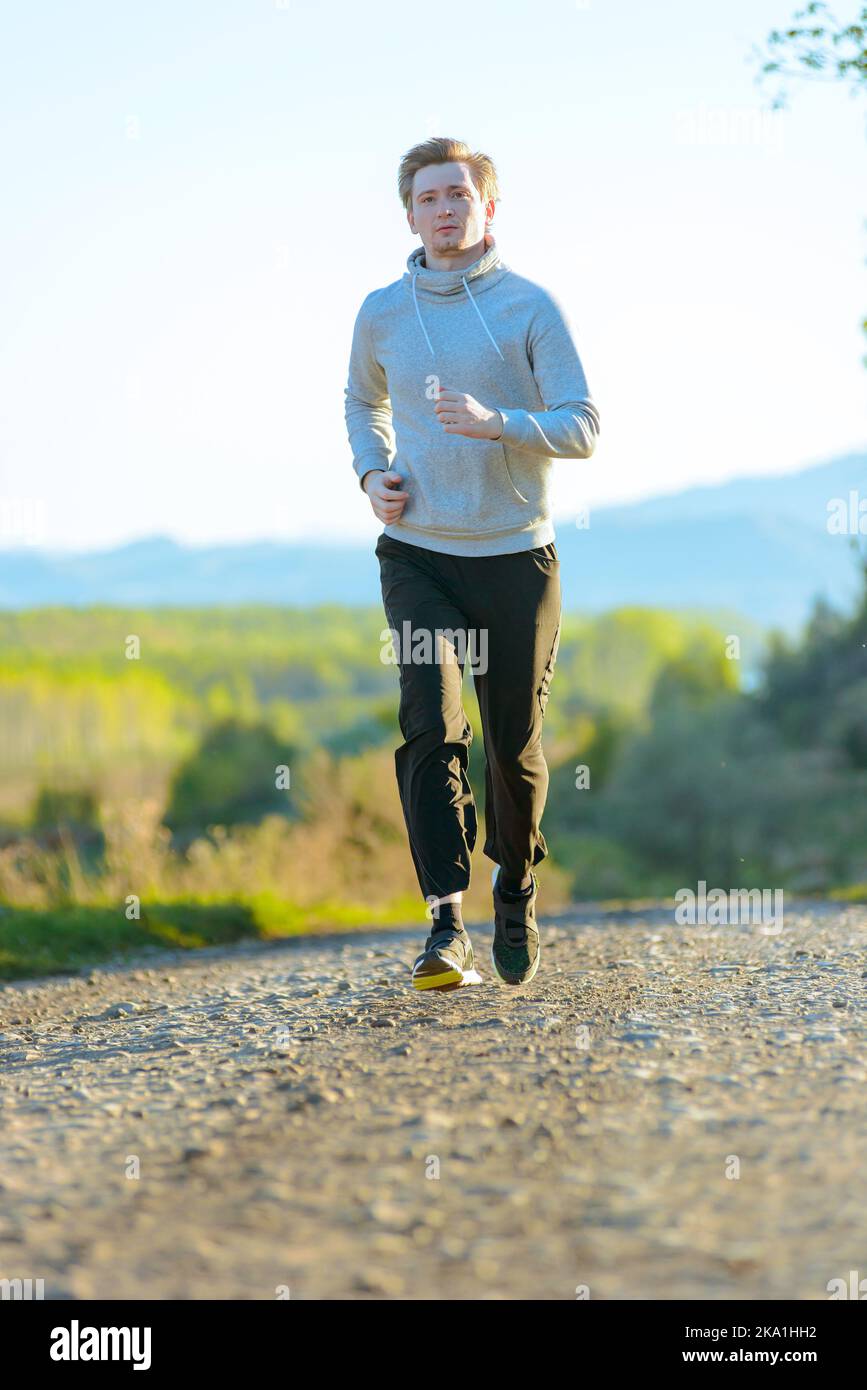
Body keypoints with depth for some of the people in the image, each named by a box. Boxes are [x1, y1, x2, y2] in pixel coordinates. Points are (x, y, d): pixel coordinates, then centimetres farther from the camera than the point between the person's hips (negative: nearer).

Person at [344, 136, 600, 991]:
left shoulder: (530, 307, -2)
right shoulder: (381, 314, 7)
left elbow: (583, 429, -6)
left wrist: (498, 423, -24)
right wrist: (373, 473, 7)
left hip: (515, 557, -1)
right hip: (418, 556, 1)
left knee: (515, 746, 8)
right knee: (431, 731, -16)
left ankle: (515, 887, 34)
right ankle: (445, 925, -20)